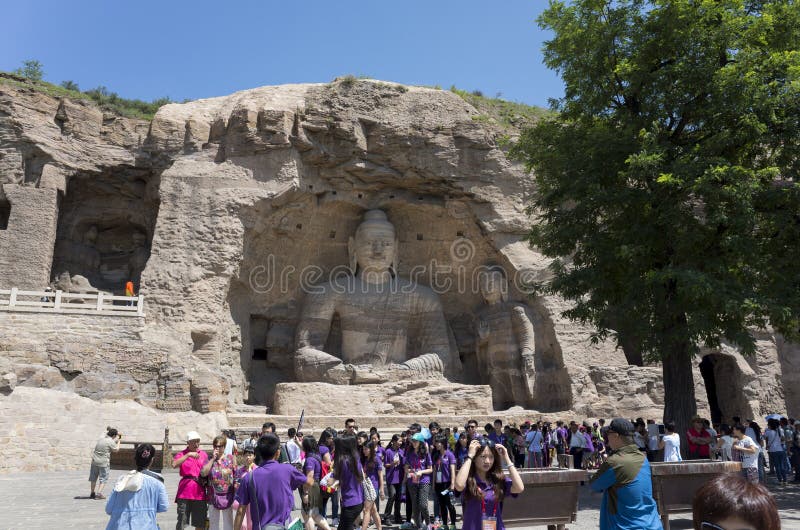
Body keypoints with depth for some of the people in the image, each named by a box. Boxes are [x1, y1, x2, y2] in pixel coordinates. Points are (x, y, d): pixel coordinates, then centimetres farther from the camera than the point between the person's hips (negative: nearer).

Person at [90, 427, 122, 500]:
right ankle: (99, 493, -3)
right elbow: (116, 450, -2)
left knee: (93, 478, 17)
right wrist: (118, 441, 9)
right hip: (103, 463, -6)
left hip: (95, 461, 6)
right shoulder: (111, 442, -14)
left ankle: (92, 493, 26)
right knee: (103, 478, 5)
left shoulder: (101, 438, 5)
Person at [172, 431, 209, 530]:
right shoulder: (182, 454, 1)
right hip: (185, 492, -3)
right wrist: (188, 455, -24)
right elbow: (174, 465, -19)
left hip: (200, 492, 3)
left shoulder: (204, 454, 11)